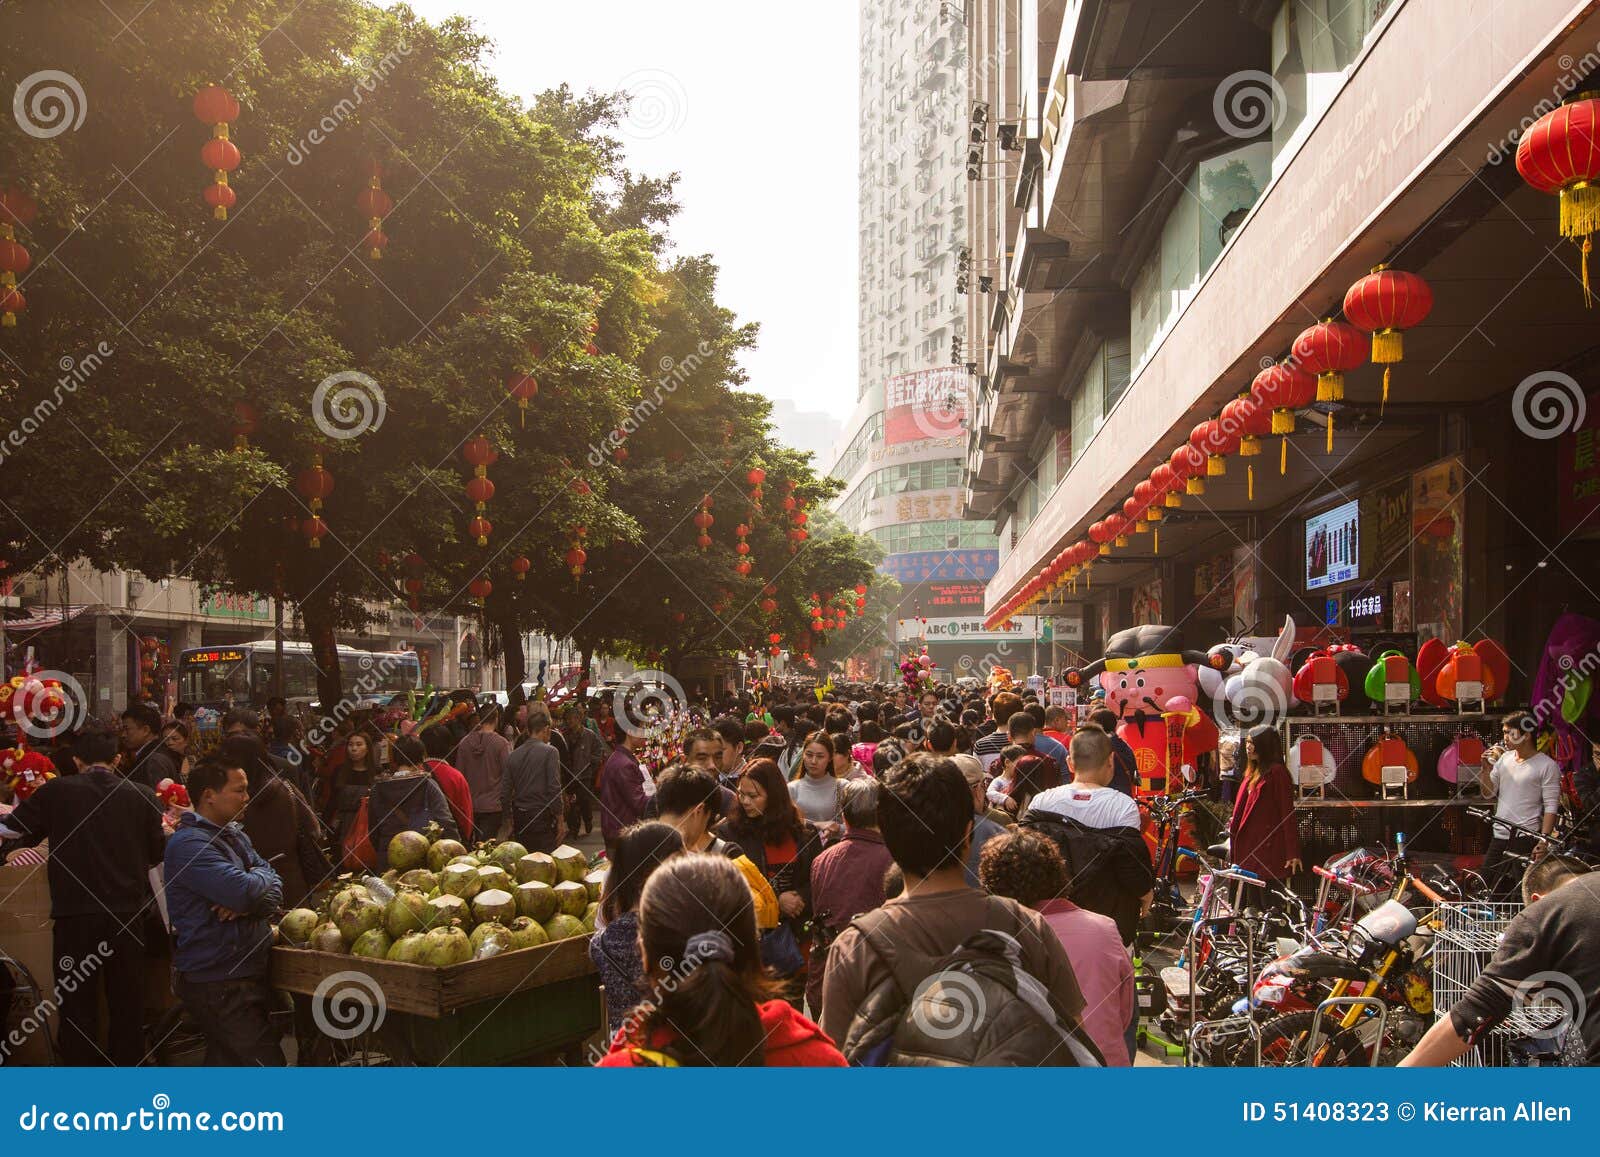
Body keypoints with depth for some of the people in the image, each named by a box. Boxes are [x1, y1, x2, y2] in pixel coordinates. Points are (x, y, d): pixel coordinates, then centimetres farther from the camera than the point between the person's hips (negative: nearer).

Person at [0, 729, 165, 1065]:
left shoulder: (56, 792, -3)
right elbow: (156, 855, 9)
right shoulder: (142, 796, 0)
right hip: (128, 914, 2)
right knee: (128, 1005, 13)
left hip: (75, 914, -2)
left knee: (78, 1007, 7)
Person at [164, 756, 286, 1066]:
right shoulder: (189, 844, -16)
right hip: (217, 985, -9)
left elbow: (274, 890, 8)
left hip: (246, 975, 9)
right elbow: (244, 891, -26)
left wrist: (247, 904, -14)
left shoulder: (235, 836, 15)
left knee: (225, 1062, 16)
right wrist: (259, 876, -3)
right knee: (267, 1063, -12)